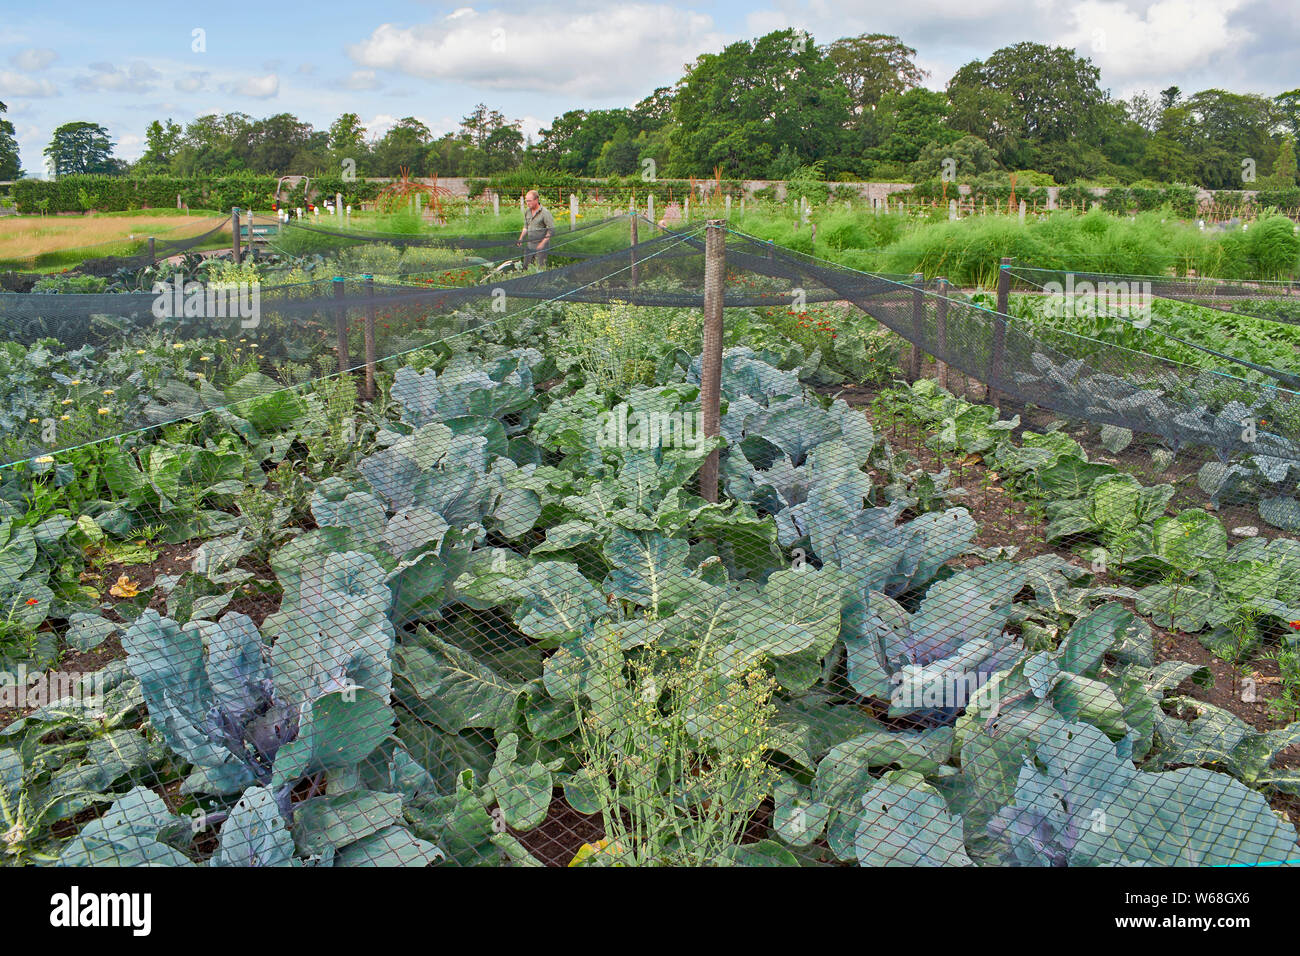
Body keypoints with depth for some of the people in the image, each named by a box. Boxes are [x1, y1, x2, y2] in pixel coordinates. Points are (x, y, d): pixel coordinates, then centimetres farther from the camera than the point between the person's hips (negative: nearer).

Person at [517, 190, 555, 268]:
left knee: (541, 268, -3)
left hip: (541, 246, -7)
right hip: (530, 245, 7)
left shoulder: (545, 212, -14)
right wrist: (521, 239, 8)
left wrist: (543, 243, -20)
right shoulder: (527, 212, 8)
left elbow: (551, 230, -15)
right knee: (526, 267, 9)